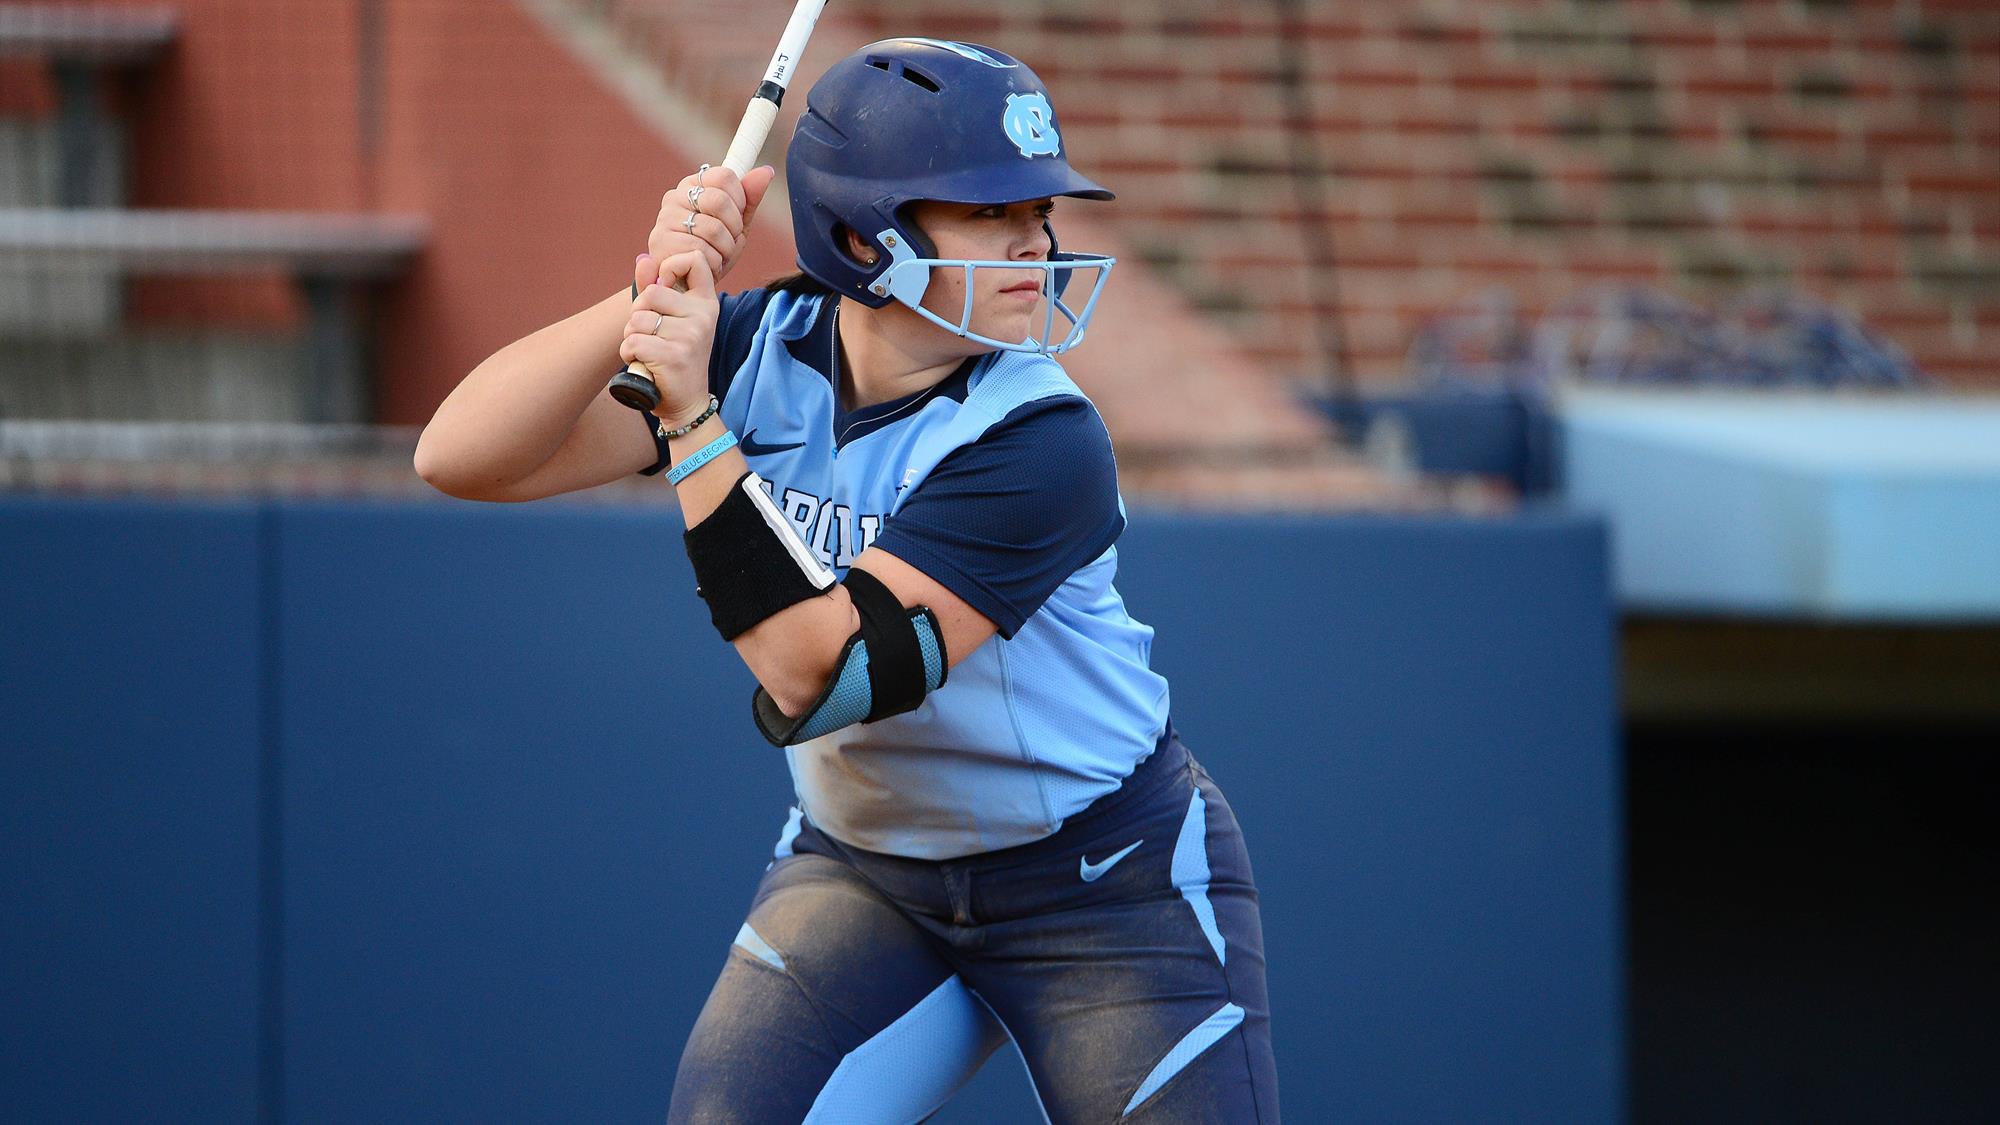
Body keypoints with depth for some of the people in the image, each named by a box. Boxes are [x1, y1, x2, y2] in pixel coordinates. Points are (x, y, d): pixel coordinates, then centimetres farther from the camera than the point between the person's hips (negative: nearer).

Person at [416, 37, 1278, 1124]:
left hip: (1111, 886, -4)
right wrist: (650, 300, -34)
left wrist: (694, 423, -39)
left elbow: (820, 677, -35)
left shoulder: (1041, 443, -26)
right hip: (860, 863, 4)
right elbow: (460, 456, -21)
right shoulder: (762, 352, -12)